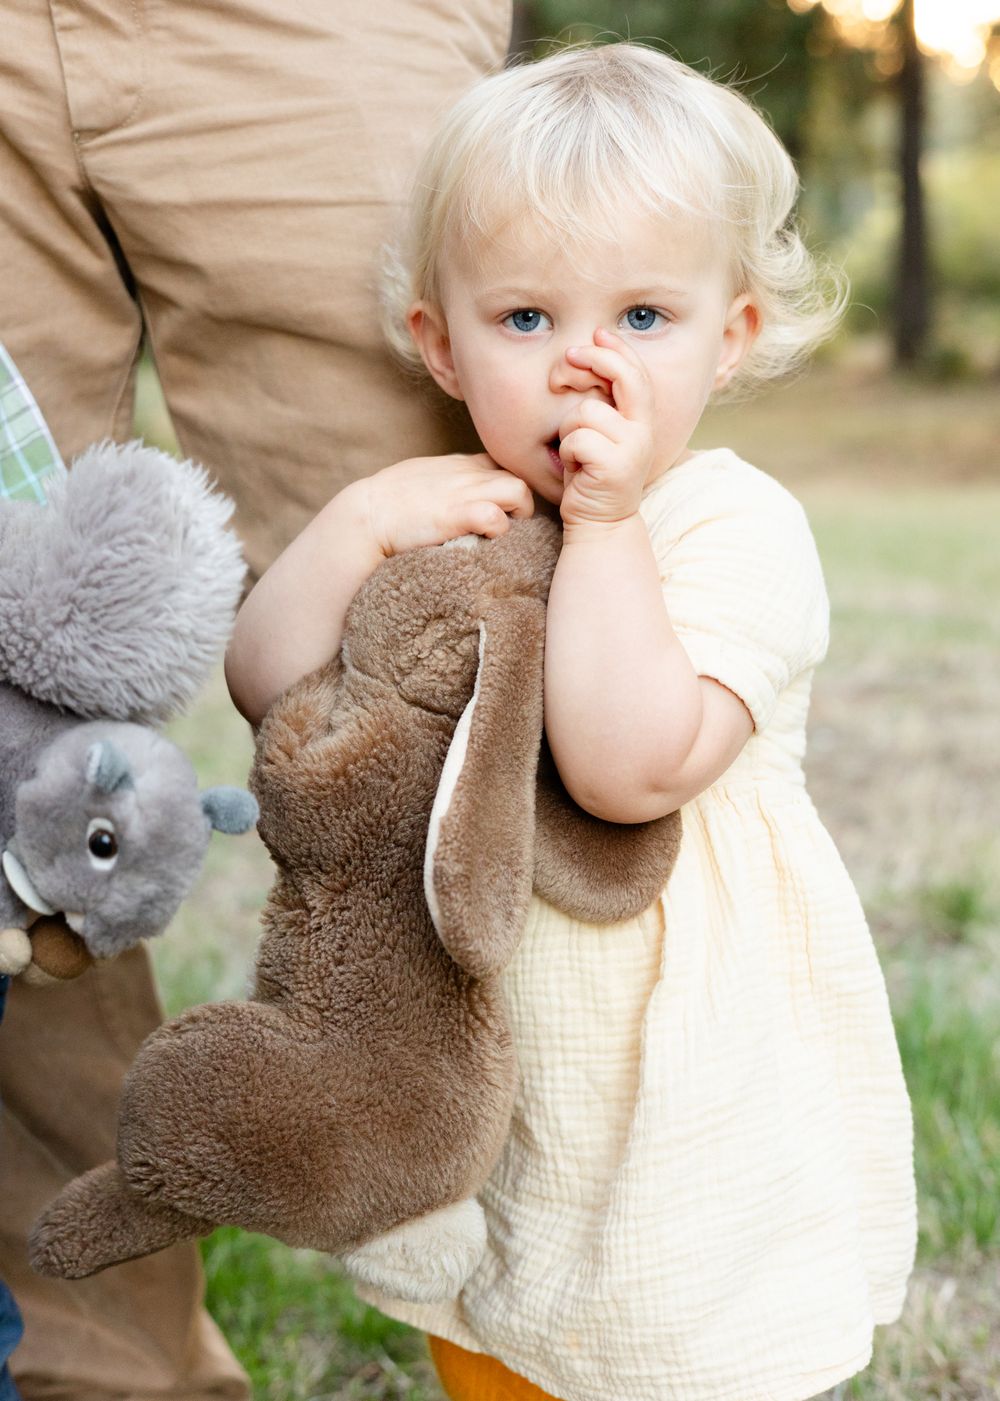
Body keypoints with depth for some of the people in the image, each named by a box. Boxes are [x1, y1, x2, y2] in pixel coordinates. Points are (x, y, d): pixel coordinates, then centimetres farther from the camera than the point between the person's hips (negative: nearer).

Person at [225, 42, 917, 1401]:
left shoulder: (738, 525, -18)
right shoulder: (446, 511, 1)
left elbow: (629, 762, -32)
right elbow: (269, 687, -4)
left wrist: (605, 521, -28)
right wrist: (352, 525, -18)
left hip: (687, 1085, -6)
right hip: (475, 1073, 6)